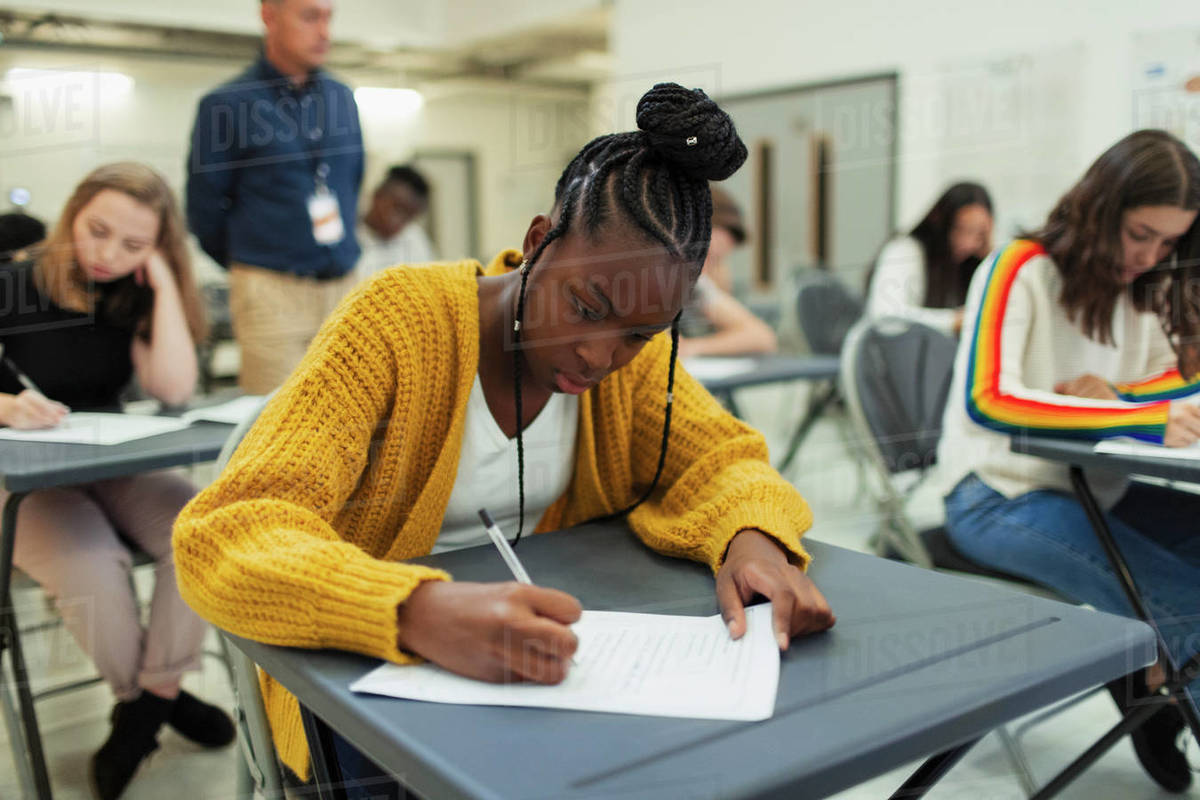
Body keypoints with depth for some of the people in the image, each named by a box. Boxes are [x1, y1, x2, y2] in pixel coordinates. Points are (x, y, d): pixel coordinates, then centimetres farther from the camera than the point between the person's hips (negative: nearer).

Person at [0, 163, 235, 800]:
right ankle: (152, 698, -1)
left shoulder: (133, 300, 3)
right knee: (91, 571, -31)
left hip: (114, 469, 4)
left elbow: (174, 389, -14)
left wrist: (164, 281, -13)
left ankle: (151, 698, -10)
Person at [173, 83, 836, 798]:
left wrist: (754, 540, -25)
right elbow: (227, 534, -28)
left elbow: (722, 458, 0)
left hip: (543, 654, 4)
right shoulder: (397, 321, -20)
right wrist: (424, 613, -46)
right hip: (374, 668, -3)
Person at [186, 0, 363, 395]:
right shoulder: (226, 104, -5)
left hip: (343, 288, 5)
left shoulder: (342, 98, 11)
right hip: (272, 292, -5)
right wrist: (251, 266, 10)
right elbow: (204, 210, 0)